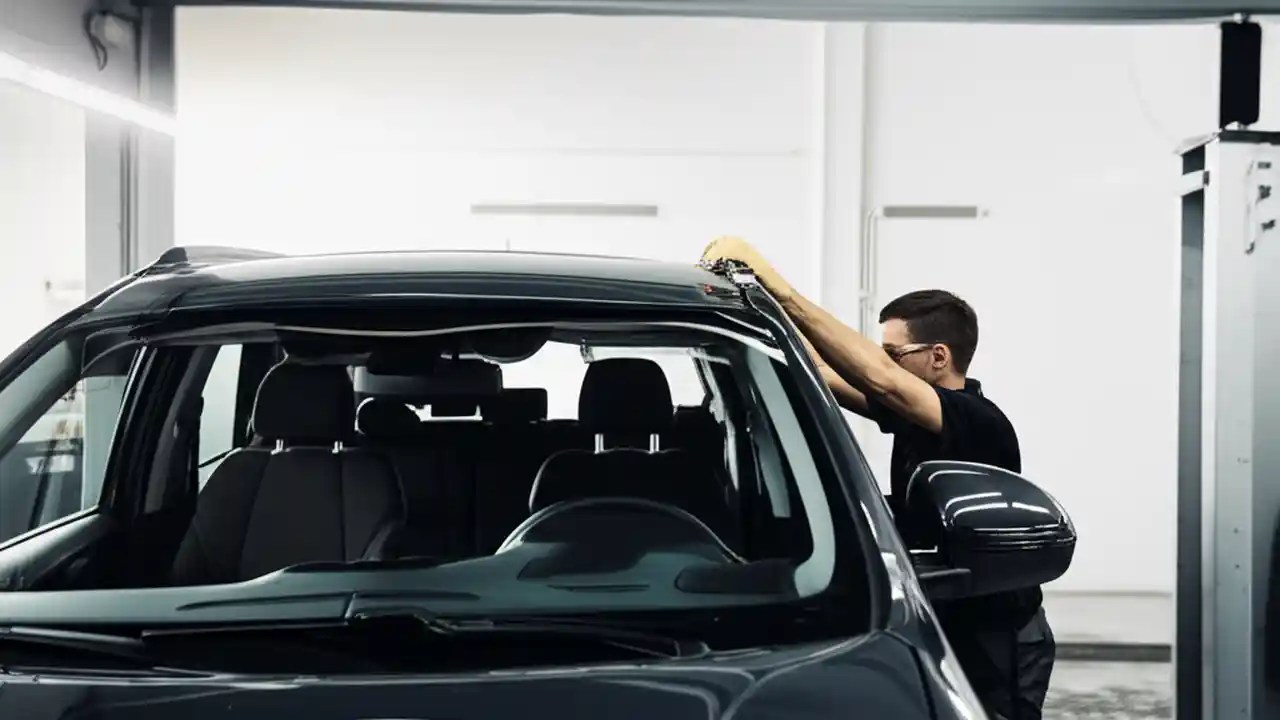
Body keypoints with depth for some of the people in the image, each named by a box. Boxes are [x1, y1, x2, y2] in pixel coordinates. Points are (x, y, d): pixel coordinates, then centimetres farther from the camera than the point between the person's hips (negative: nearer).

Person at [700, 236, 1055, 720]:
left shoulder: (979, 422, -22)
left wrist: (781, 290, -36)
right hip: (945, 631, 8)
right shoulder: (912, 411, 4)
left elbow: (878, 378, -35)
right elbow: (823, 375, 2)